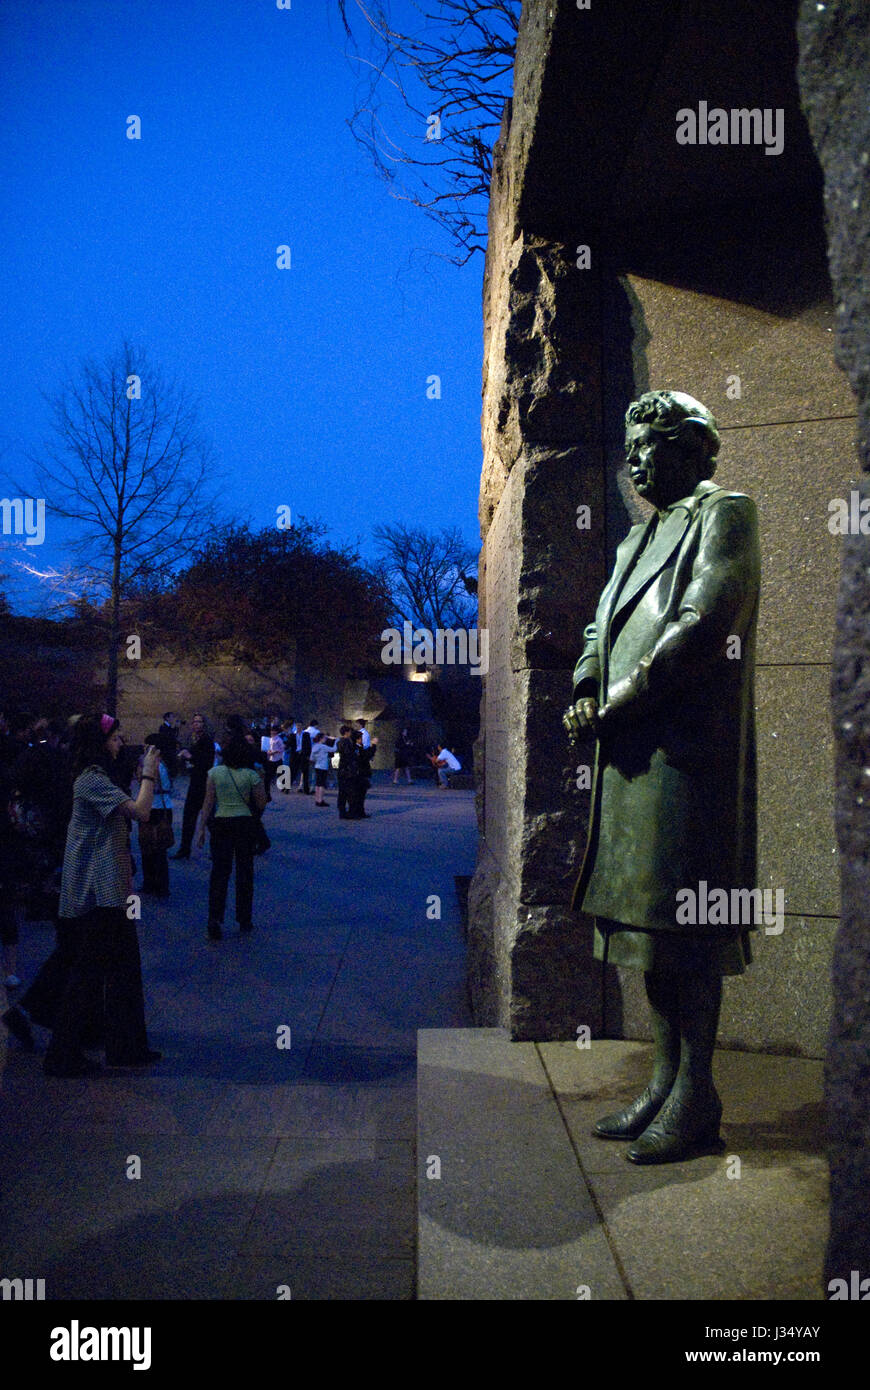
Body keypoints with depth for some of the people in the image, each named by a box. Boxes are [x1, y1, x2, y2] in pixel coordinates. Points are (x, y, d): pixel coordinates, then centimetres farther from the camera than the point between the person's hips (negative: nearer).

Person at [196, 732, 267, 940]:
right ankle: (244, 921, 18)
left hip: (221, 824, 0)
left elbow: (208, 803, -2)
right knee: (244, 871, 10)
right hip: (245, 823, 0)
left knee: (219, 871, 4)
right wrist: (261, 783, 12)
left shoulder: (214, 773, -3)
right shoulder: (251, 775, -5)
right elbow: (261, 804, 1)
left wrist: (201, 829, 3)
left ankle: (215, 919, -9)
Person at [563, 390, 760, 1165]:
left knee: (683, 930, -6)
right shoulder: (639, 538, 26)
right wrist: (587, 694, 3)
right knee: (649, 928, 10)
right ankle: (667, 1085, 19)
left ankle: (696, 1103, 4)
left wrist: (621, 701, -12)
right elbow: (603, 629, 23)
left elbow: (706, 623, -13)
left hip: (686, 751, -8)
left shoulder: (724, 513, 0)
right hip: (631, 755, 8)